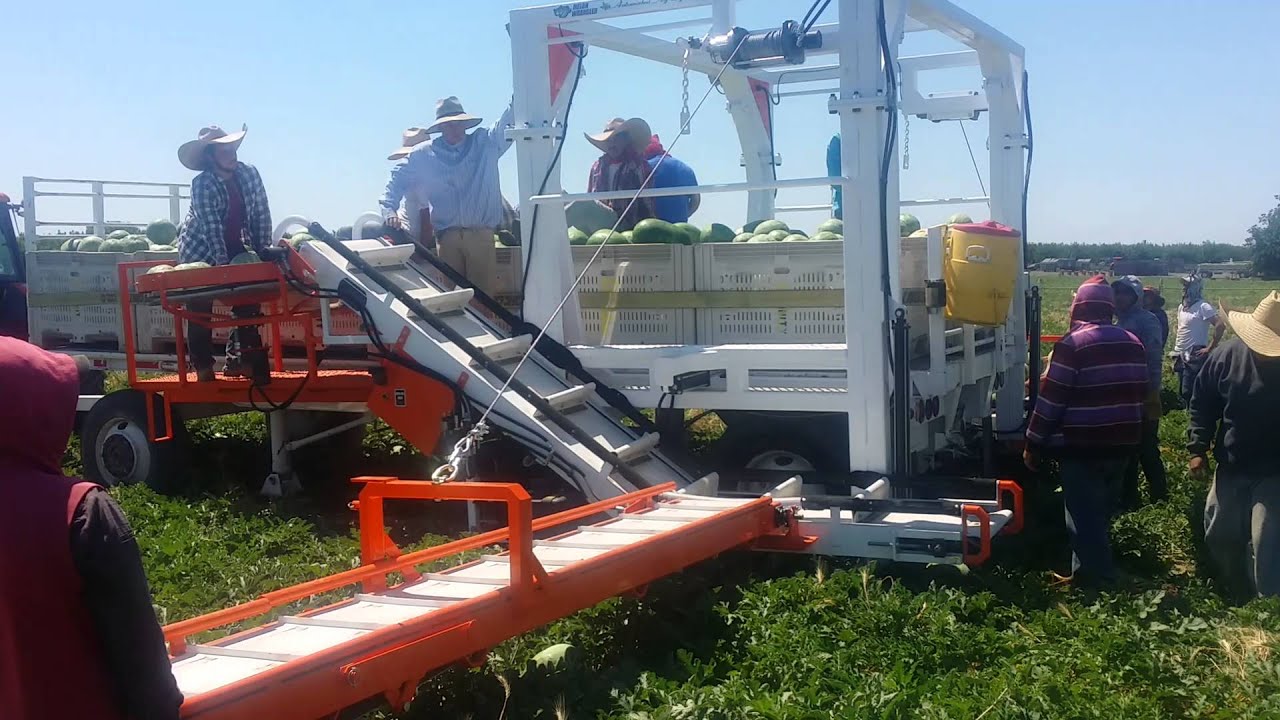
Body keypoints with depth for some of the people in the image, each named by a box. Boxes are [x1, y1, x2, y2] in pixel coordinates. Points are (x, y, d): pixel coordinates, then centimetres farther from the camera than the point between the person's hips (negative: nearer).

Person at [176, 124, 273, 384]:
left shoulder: (249, 173, -11)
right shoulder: (202, 185, -23)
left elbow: (261, 215, -7)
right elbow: (211, 227, -28)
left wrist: (263, 252, -9)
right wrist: (223, 265, -32)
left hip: (235, 248, 5)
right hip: (201, 252, -4)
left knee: (249, 301, -2)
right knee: (201, 309, -3)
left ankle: (237, 358, 7)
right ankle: (203, 366, 9)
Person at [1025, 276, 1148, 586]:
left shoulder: (1072, 345, -15)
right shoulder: (1133, 344, 9)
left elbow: (1051, 400, -15)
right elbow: (1138, 395, 17)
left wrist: (1033, 445, -7)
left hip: (1082, 448, -8)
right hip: (1121, 445, 8)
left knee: (1086, 522, -2)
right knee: (1099, 516, 19)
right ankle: (1088, 575, 29)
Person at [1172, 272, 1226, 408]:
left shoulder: (1203, 307, -11)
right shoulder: (1181, 307, 13)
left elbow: (1221, 326, -20)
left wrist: (1210, 348, -17)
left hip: (1195, 356, -8)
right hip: (1181, 356, 8)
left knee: (1188, 392, -10)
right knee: (1182, 392, 11)